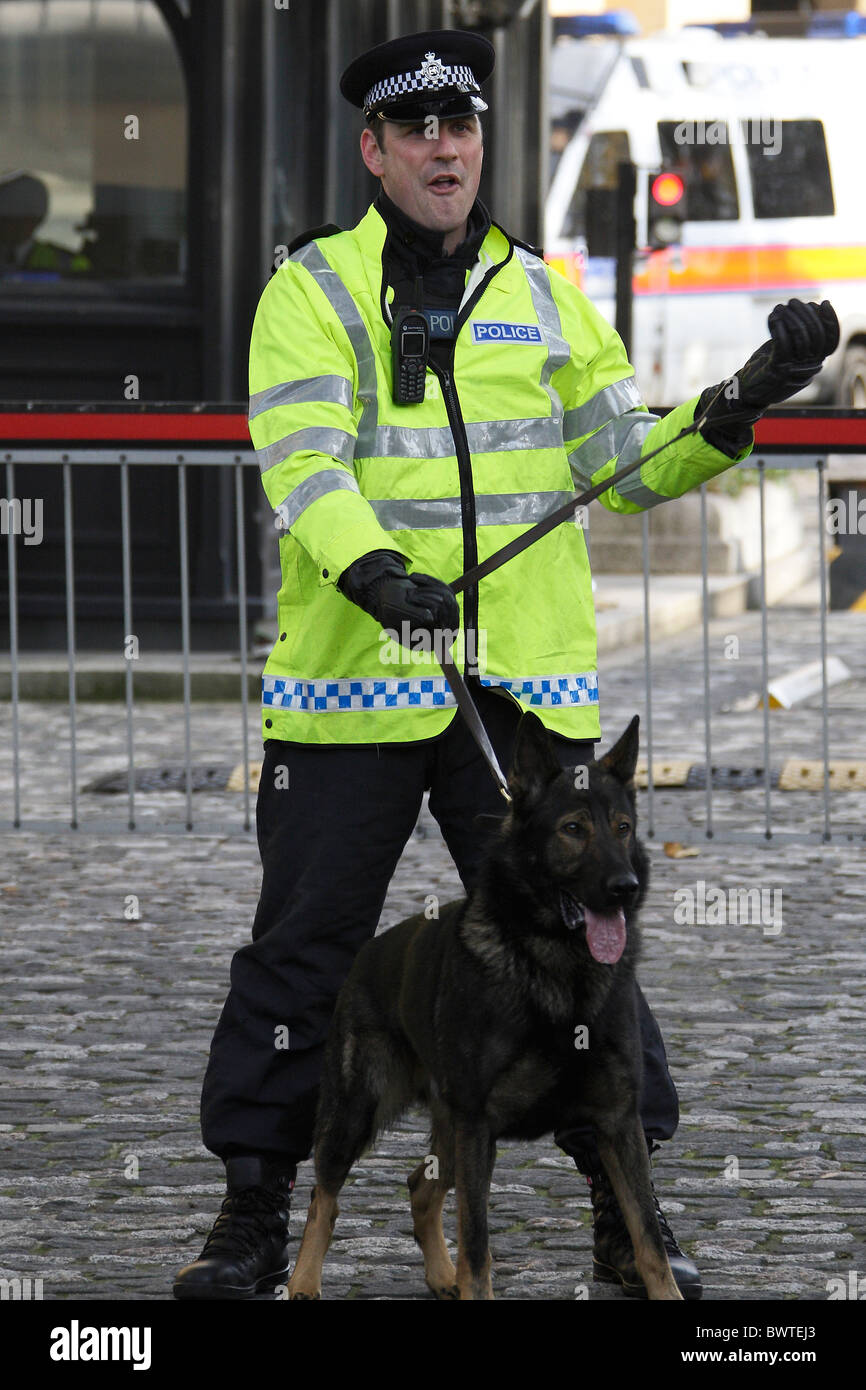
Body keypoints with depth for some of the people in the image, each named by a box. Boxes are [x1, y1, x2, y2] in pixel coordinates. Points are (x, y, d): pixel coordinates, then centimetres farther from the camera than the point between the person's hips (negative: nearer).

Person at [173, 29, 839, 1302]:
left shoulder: (543, 296, 12)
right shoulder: (312, 290, 1)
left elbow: (628, 463, 12)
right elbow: (302, 459, -14)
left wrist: (739, 407, -5)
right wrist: (371, 572, -31)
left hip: (524, 687, 2)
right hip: (350, 685, -2)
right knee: (302, 948, 3)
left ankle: (627, 1215, 11)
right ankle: (254, 1218, 14)